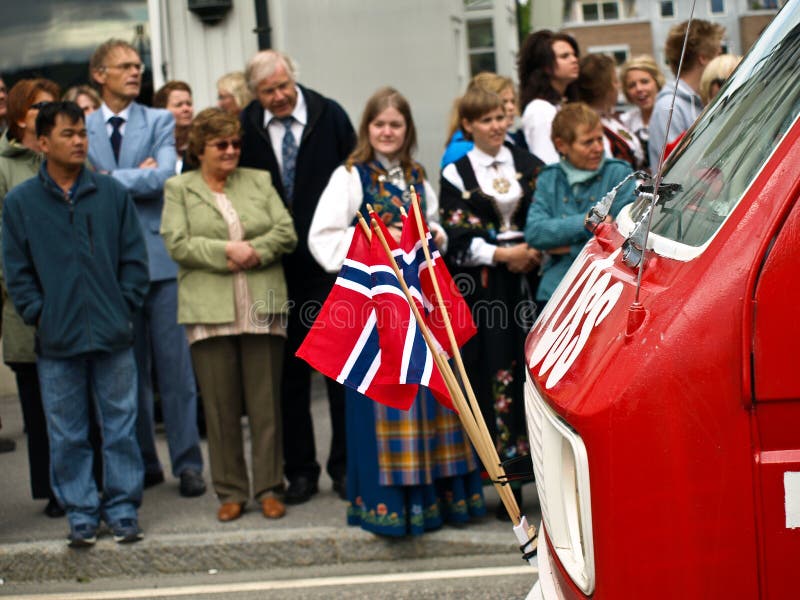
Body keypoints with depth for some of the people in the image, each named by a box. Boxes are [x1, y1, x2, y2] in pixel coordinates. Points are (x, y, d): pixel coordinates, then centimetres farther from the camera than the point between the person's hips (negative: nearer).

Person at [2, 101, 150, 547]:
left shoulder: (113, 194, 3)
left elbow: (135, 259, 6)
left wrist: (124, 309, -2)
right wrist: (40, 316, -4)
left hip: (113, 338, 0)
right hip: (57, 343, 0)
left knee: (121, 428, 6)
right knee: (68, 436, 6)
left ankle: (124, 510, 16)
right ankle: (82, 514, 17)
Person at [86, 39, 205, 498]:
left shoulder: (160, 122, 5)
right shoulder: (82, 128, 9)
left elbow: (162, 177, -11)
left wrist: (109, 180, -8)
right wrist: (137, 178, -7)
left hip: (160, 256, -2)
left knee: (175, 365, 0)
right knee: (128, 369, 9)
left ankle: (188, 464, 7)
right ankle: (142, 462, 20)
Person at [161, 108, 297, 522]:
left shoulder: (259, 182, 14)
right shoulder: (179, 189, 8)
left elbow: (286, 233, 6)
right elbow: (177, 244, -4)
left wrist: (254, 250, -11)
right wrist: (225, 251, -13)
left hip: (262, 309, 1)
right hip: (210, 312, -1)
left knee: (266, 404, 3)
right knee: (220, 406, 3)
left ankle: (269, 488, 12)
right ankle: (230, 491, 13)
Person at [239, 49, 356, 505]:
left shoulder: (330, 116, -2)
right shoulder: (245, 128, 1)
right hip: (277, 270, 1)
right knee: (290, 371, 7)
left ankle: (346, 466, 14)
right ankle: (300, 471, 16)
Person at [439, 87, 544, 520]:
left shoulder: (529, 166, 13)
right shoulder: (456, 174, 5)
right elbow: (456, 238, -1)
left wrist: (536, 253, -6)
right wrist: (501, 254, -10)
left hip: (530, 280, 2)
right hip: (482, 288, -2)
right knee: (495, 375, -3)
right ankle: (508, 484, 2)